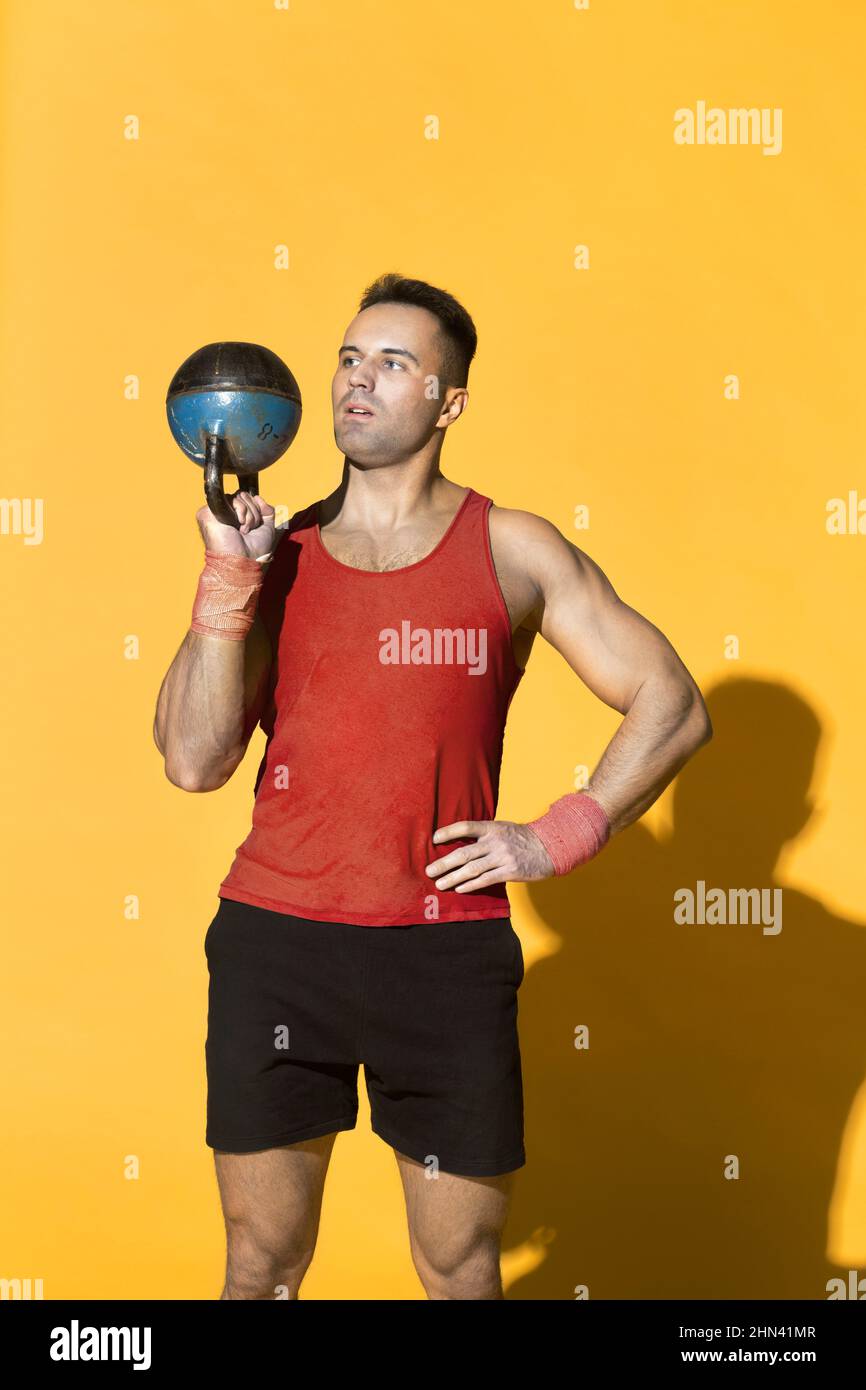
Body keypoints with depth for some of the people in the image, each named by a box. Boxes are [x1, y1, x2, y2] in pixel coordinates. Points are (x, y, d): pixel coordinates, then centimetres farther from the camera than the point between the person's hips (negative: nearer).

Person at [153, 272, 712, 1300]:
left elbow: (672, 707, 4)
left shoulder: (513, 551, 2)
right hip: (275, 944, 1)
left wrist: (556, 839, -4)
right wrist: (227, 577, -11)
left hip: (448, 950, -1)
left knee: (461, 1269, 9)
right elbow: (193, 761, -4)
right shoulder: (279, 555, 5)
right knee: (262, 1263, 12)